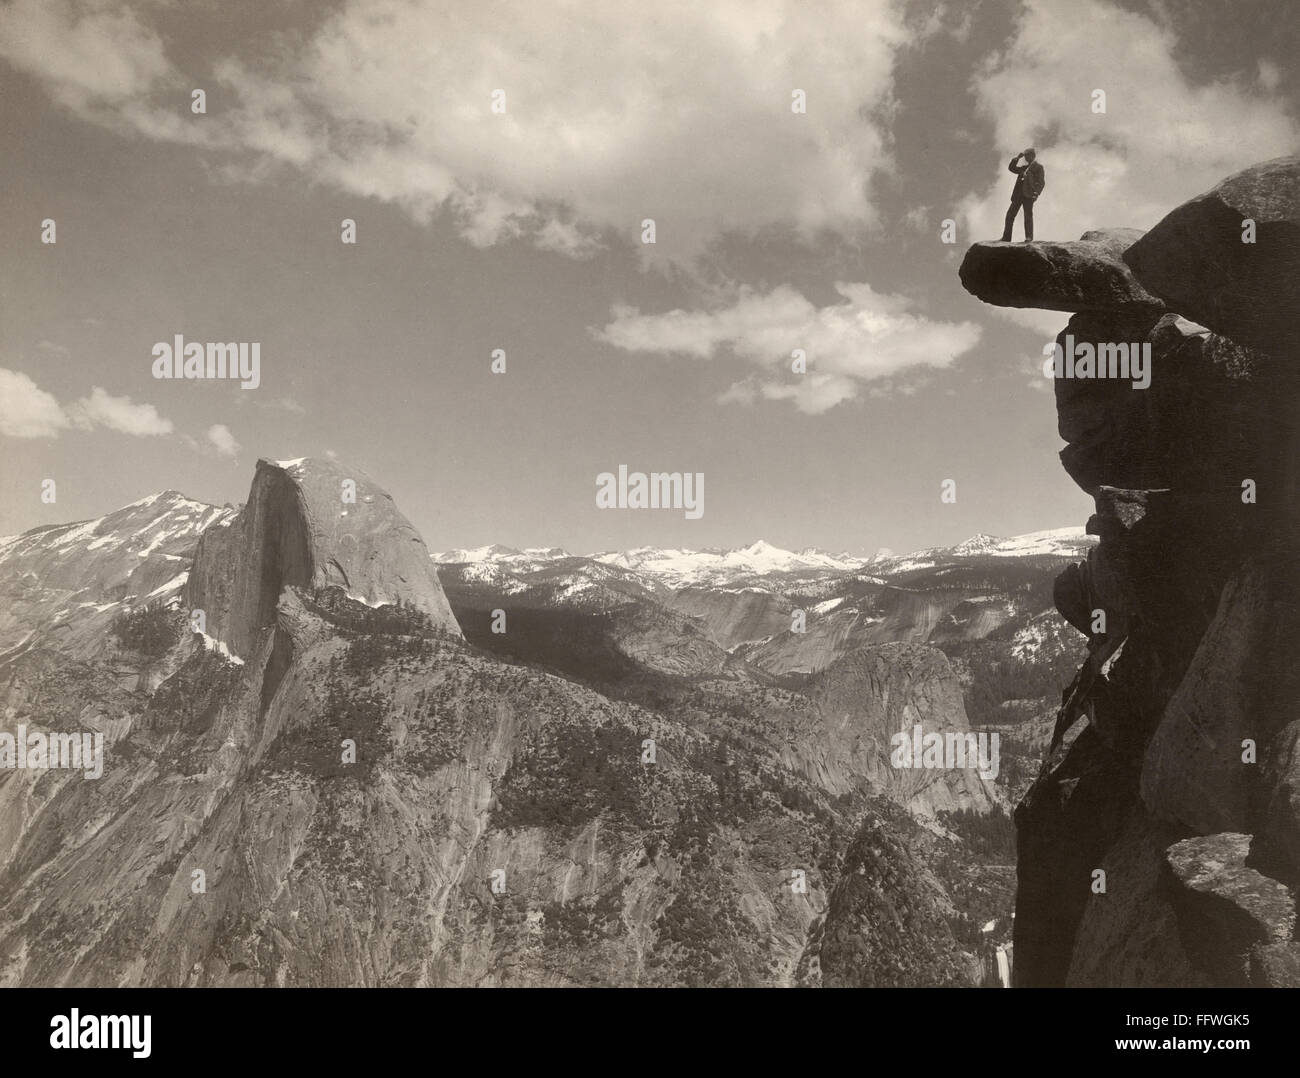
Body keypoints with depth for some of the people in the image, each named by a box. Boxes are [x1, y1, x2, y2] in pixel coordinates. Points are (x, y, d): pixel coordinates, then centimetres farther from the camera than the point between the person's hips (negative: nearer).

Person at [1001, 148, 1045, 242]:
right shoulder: (1024, 167, 25)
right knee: (1010, 214, 2)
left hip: (1029, 195, -7)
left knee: (1028, 215, -11)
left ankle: (1029, 237, -10)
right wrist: (1017, 158, 15)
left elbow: (1041, 182, -3)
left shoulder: (1038, 167, 5)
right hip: (1018, 194, 7)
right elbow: (1011, 168, 26)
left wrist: (1036, 193, -18)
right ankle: (1006, 238, 4)